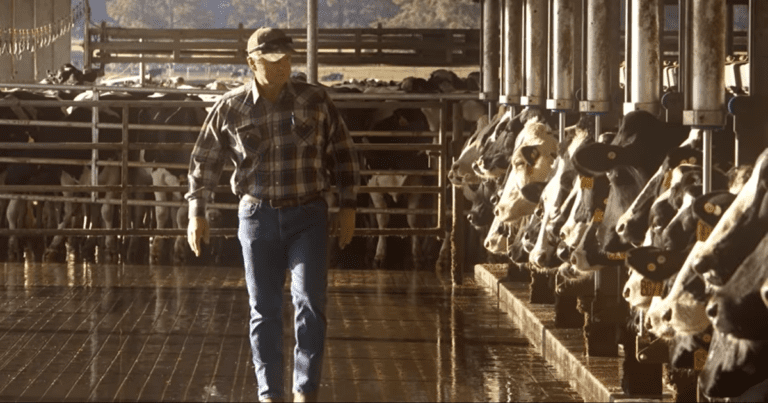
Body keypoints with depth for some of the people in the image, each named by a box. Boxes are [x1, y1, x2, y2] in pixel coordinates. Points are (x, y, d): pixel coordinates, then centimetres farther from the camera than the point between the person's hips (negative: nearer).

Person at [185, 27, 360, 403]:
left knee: (309, 302, -13)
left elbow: (342, 153, 6)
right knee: (264, 311, 6)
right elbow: (204, 160, 8)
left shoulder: (315, 100, -2)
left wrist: (348, 205, 3)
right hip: (257, 216, 1)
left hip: (308, 216, -1)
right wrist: (196, 212, 4)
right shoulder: (230, 108, -3)